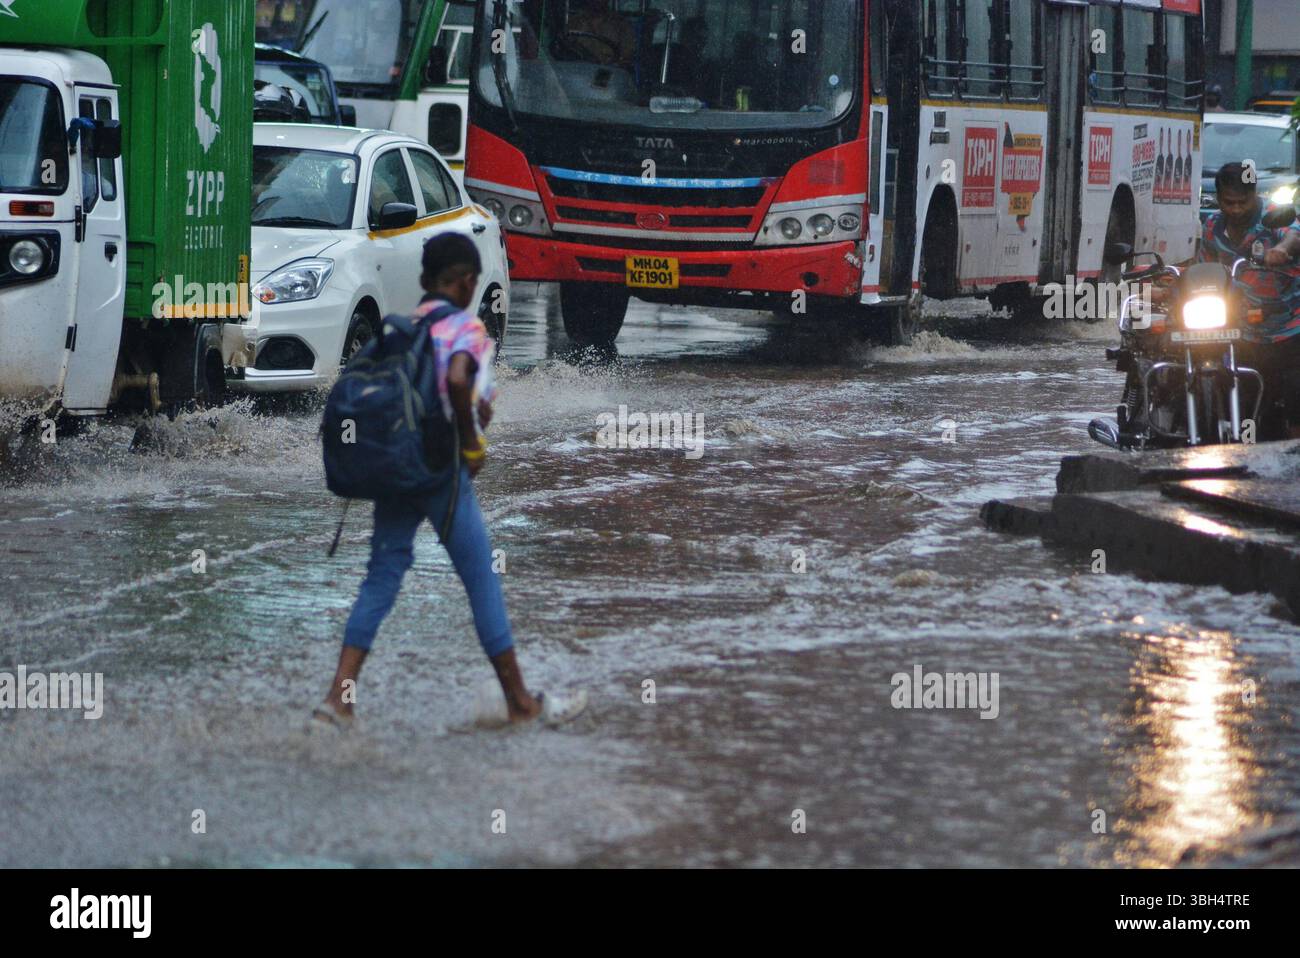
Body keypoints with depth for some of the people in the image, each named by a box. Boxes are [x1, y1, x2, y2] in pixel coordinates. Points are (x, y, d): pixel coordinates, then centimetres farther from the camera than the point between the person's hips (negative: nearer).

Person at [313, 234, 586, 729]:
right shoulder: (467, 329, -8)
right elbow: (457, 380, -27)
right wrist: (472, 442, -13)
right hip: (442, 470, -6)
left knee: (381, 578, 8)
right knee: (482, 580, 4)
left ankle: (338, 697, -3)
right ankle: (521, 702, 13)